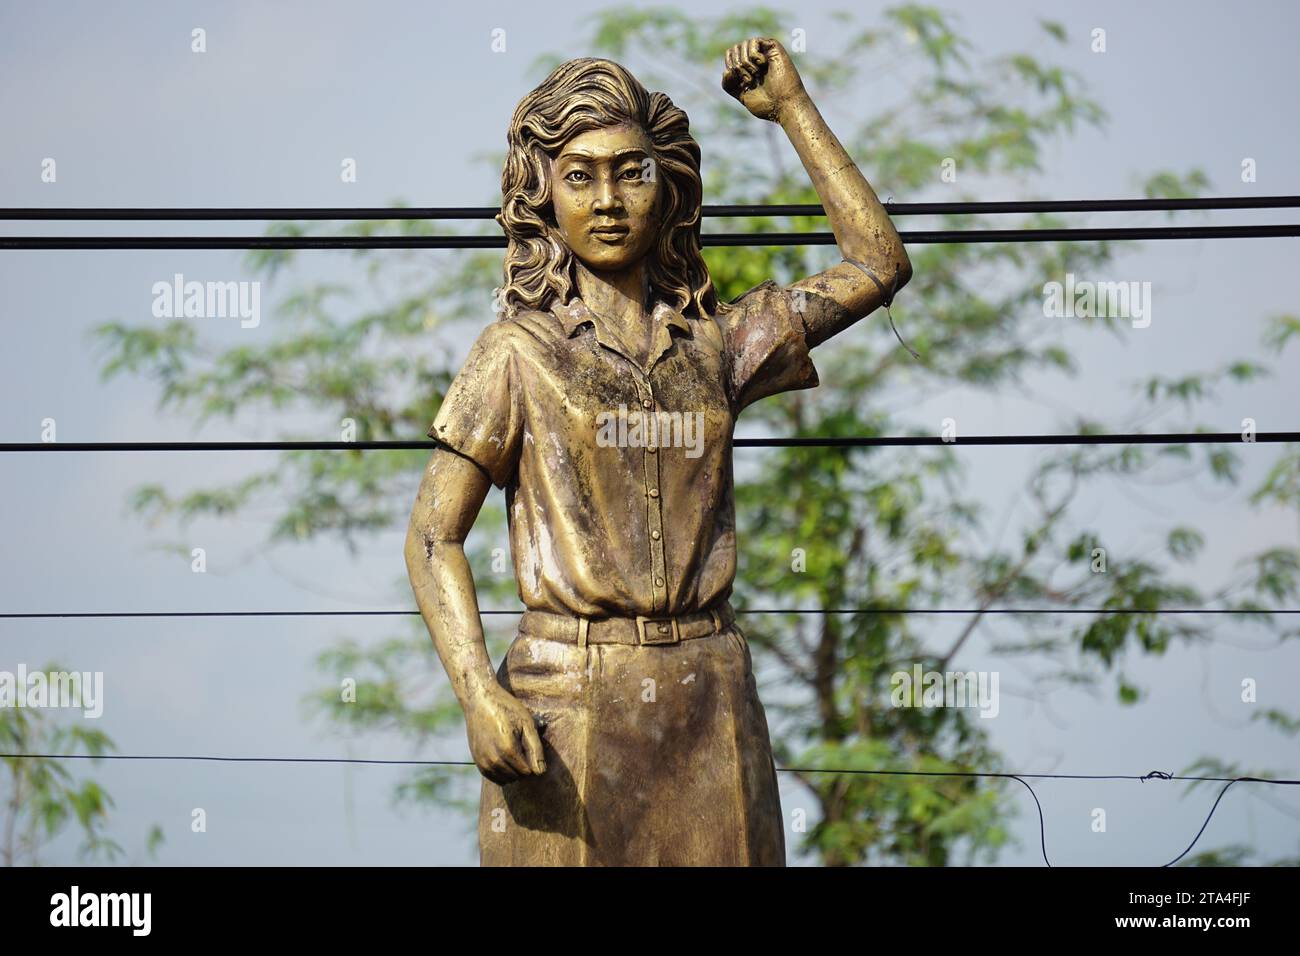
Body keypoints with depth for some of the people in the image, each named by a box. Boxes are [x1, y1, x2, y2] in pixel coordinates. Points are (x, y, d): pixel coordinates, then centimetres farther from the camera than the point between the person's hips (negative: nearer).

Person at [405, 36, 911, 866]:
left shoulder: (715, 341, 9)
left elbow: (878, 265, 10)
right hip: (568, 704, -3)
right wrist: (479, 695, -18)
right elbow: (434, 536, -3)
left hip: (709, 703, 3)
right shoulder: (520, 351, 1)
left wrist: (793, 108, 10)